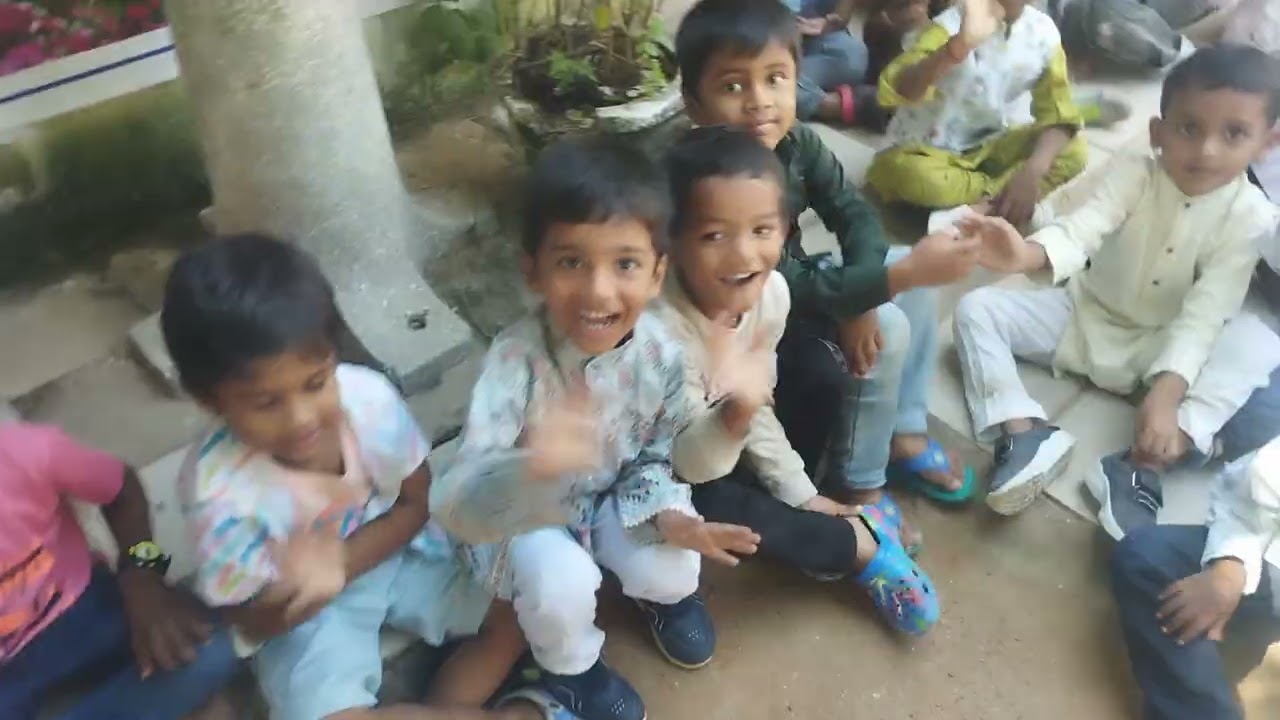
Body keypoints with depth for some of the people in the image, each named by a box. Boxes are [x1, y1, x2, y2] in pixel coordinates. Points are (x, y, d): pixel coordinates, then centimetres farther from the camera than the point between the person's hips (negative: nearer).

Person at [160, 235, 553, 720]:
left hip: (393, 553, 3)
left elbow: (415, 506, -9)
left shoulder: (370, 398, -26)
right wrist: (308, 588, -39)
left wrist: (340, 563, -25)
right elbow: (250, 621, -16)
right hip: (297, 615, -2)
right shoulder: (216, 485, -30)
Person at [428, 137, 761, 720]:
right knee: (561, 585, -29)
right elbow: (455, 503, -45)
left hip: (616, 496, 3)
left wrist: (664, 512, -24)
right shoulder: (515, 360, -36)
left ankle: (662, 594, 24)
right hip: (529, 515, -3)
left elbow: (656, 451, -4)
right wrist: (531, 468, -66)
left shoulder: (662, 353, -22)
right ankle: (569, 666, 10)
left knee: (672, 570, -18)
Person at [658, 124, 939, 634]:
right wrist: (736, 412, -50)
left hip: (719, 454, 7)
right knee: (720, 506, -30)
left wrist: (801, 496, -2)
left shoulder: (771, 291, -17)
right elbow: (691, 465, -31)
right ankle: (858, 544, -7)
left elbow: (758, 410, -2)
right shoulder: (663, 325, -36)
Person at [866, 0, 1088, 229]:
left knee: (1073, 151, -18)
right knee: (903, 172, -37)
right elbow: (891, 91, -37)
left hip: (993, 147, 5)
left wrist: (1032, 171, -29)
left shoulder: (1042, 29, -6)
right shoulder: (954, 23, -20)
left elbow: (1058, 111, -8)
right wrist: (960, 45, -53)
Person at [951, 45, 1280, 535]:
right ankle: (1025, 434, -32)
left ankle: (1144, 466, -37)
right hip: (1081, 315, 1)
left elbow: (1202, 316, -24)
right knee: (976, 308, -17)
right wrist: (1027, 255, -60)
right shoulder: (1131, 174, -17)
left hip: (1156, 346, 0)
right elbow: (1080, 229, -36)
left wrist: (1166, 393, -39)